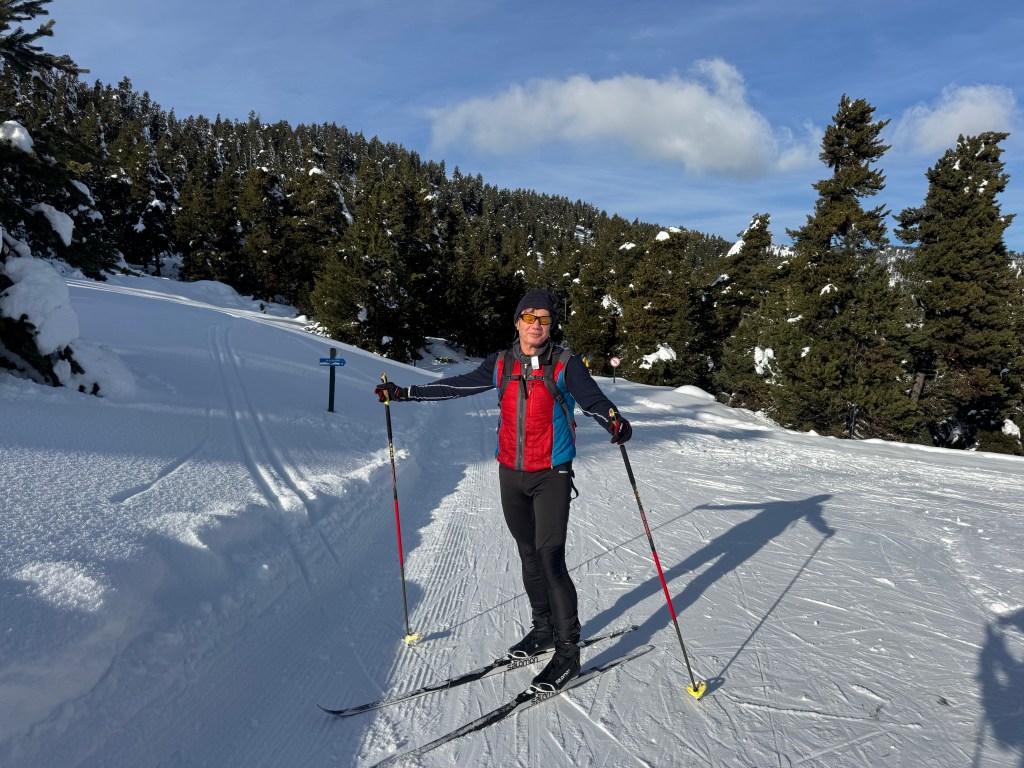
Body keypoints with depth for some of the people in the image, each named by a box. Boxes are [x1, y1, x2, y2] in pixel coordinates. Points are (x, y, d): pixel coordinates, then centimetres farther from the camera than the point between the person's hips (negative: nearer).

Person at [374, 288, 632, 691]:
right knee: (529, 556, 14)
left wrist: (614, 421, -39)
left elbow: (592, 398, -17)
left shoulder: (566, 365, -7)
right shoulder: (501, 365, 3)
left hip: (551, 476, -4)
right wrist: (405, 393, 10)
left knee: (550, 559, -9)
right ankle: (544, 629, 31)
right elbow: (457, 385, 9)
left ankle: (567, 650, 3)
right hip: (511, 474, 5)